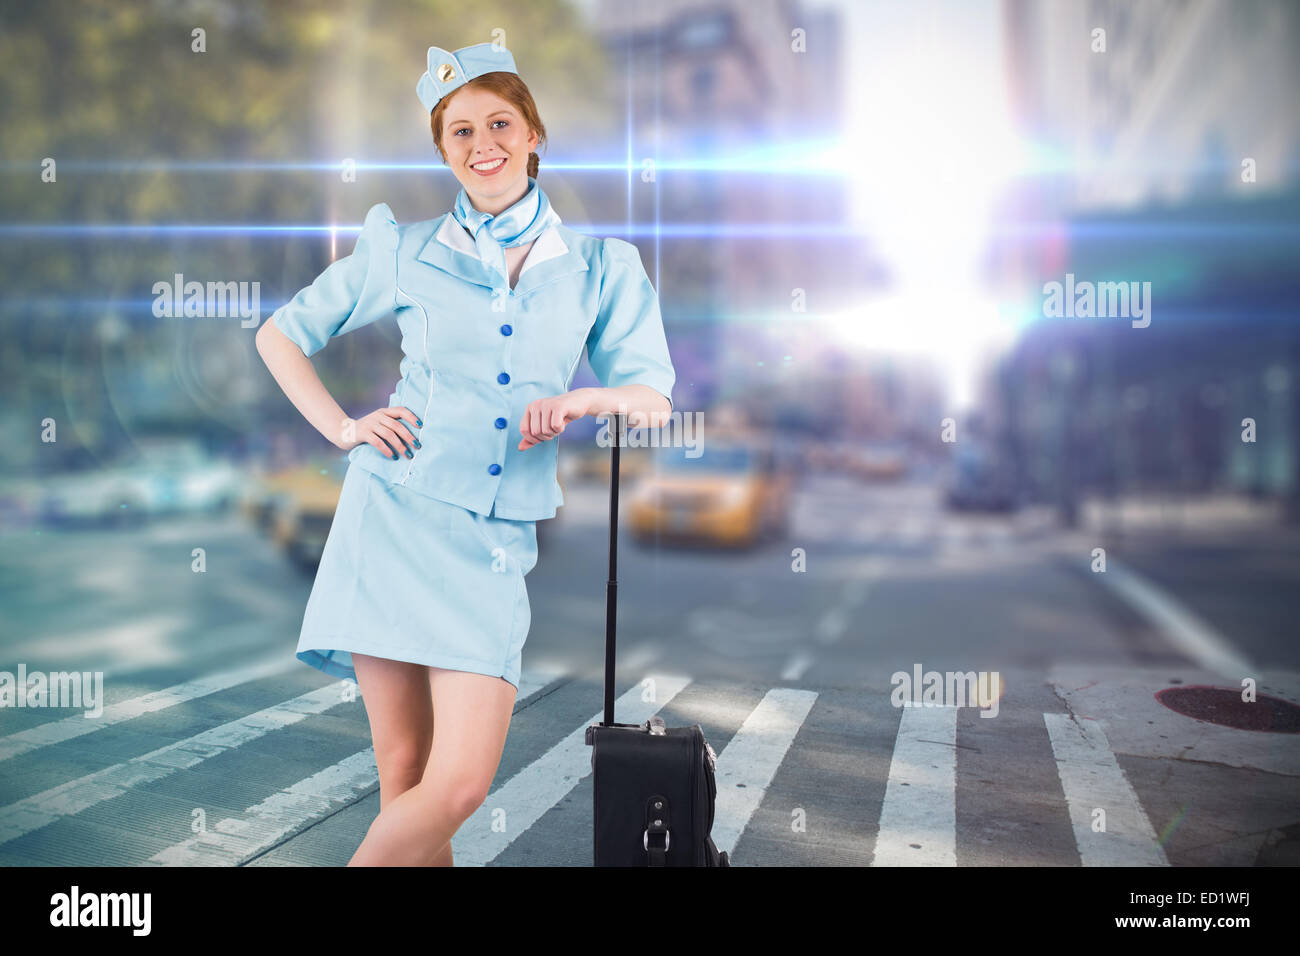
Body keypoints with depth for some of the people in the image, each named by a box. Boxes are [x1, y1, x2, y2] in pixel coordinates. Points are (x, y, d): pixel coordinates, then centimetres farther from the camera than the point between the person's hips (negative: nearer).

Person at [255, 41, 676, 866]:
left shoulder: (599, 266, 9)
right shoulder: (406, 250, 7)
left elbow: (656, 397, 5)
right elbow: (281, 334, 16)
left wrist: (588, 399, -15)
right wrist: (343, 428, 3)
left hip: (496, 541, 1)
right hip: (397, 513, -1)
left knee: (460, 783, -7)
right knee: (405, 774, 2)